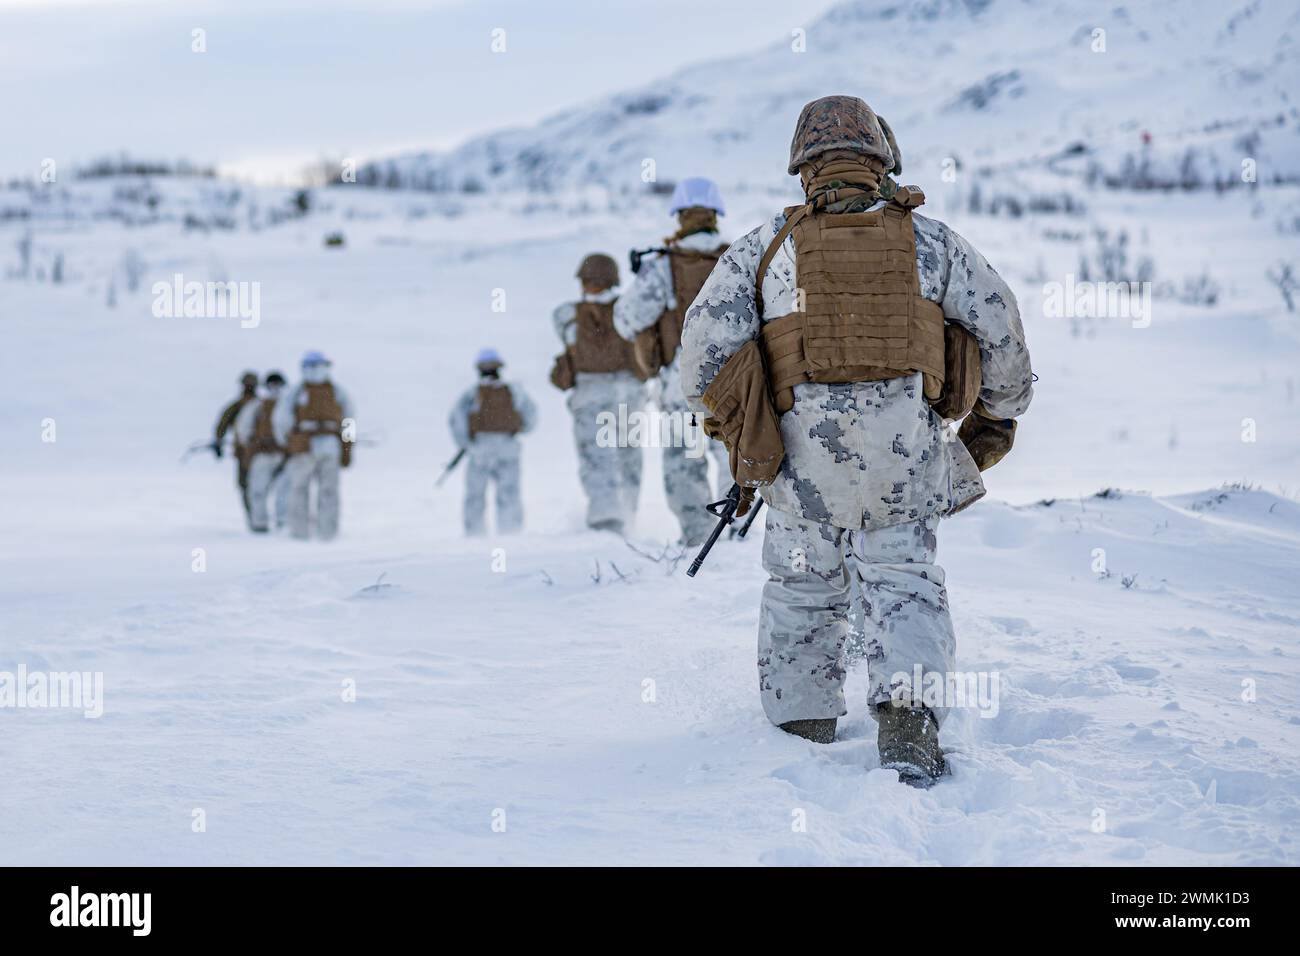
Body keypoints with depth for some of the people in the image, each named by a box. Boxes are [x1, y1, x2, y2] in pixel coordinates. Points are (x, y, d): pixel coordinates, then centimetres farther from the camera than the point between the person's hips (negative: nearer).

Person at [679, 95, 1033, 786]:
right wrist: (998, 415, 25)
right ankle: (908, 714, -17)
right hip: (906, 444, 0)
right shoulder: (929, 239, 13)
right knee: (903, 581, 3)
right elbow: (999, 324, 12)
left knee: (802, 589, 14)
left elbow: (705, 335, 2)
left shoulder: (767, 245, 11)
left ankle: (800, 732, 21)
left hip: (802, 442, 0)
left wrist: (724, 419, 16)